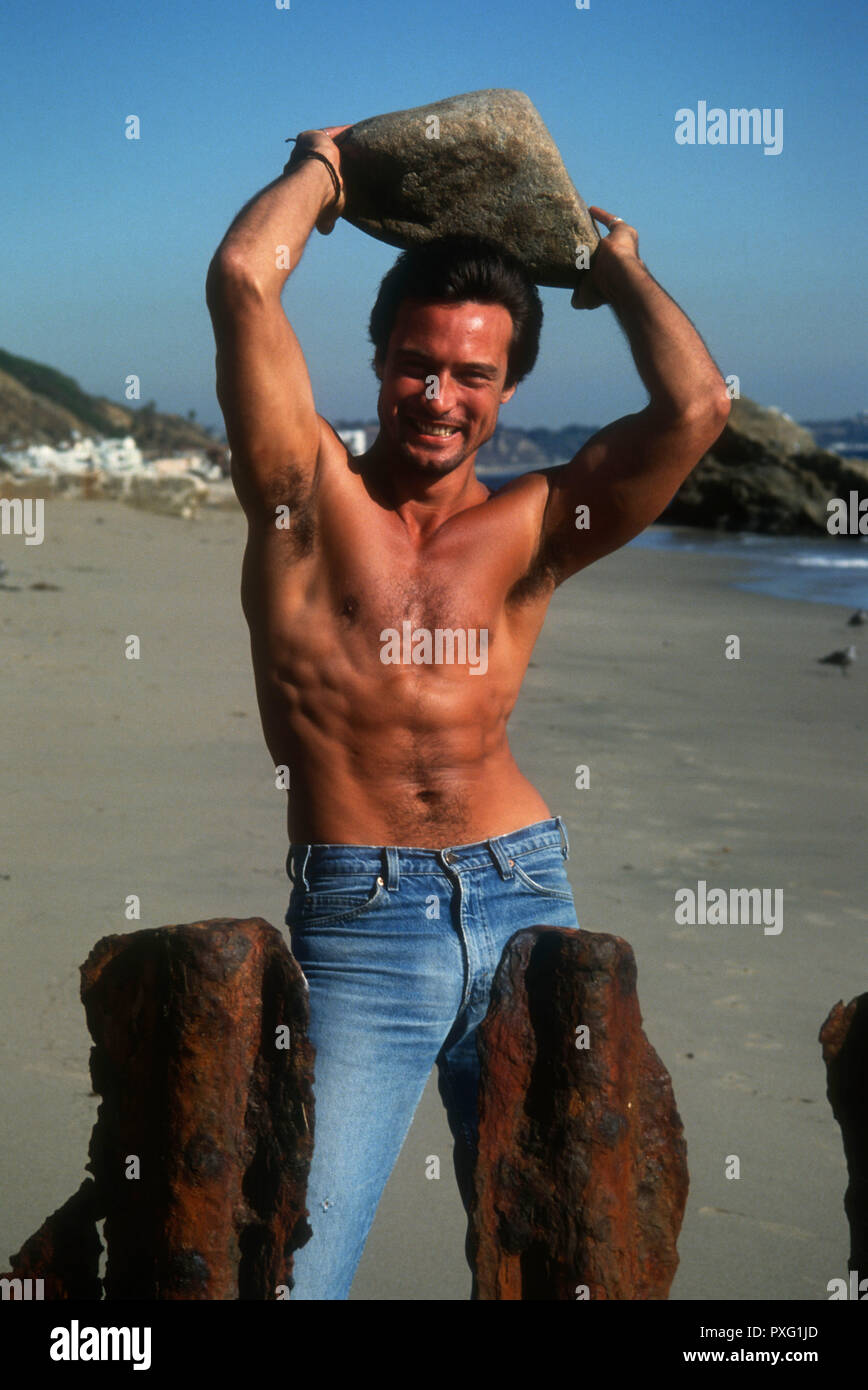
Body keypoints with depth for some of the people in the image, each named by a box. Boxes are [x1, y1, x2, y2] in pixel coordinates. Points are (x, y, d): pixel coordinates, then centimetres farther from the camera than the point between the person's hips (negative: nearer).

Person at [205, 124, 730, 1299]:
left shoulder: (528, 528, 9)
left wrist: (621, 270, 14)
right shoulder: (309, 495, 4)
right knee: (289, 1266, -6)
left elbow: (695, 407, -3)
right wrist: (320, 168, 13)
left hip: (528, 903, 3)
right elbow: (242, 279, -6)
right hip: (358, 925, -2)